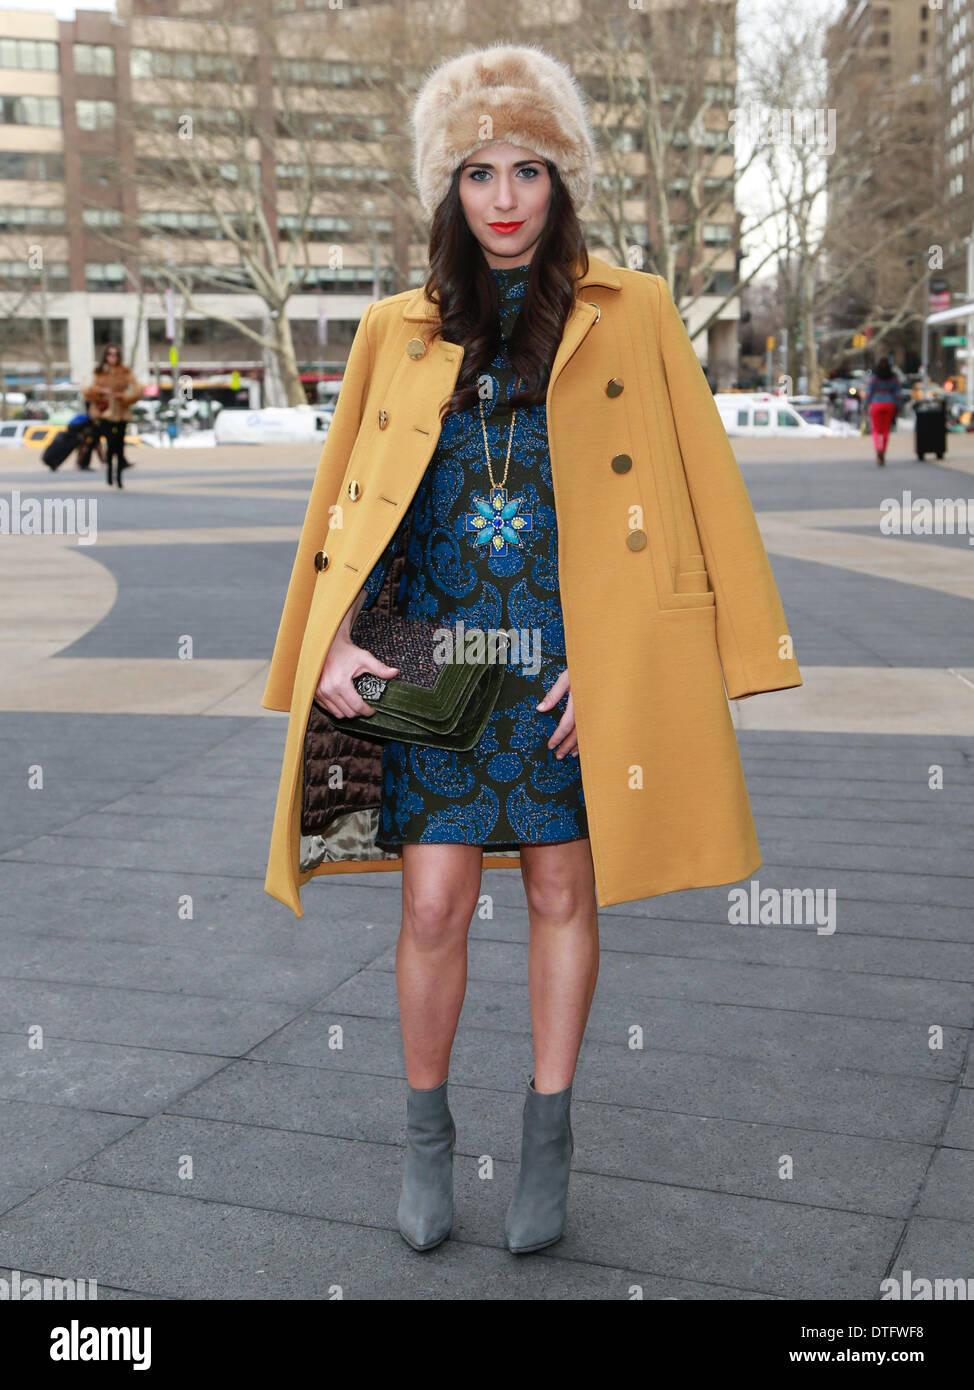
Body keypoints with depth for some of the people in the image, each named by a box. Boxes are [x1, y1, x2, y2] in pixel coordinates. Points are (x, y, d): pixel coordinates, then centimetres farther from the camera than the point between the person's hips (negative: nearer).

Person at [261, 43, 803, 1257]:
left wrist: (619, 655, -8)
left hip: (574, 660, -1)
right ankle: (426, 1133, 20)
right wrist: (335, 643, -2)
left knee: (563, 893, 7)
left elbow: (693, 488, 1)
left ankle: (548, 1136, 23)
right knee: (434, 902, -2)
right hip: (434, 657, 1)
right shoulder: (397, 331, 11)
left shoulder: (631, 315, 5)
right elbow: (346, 503, 12)